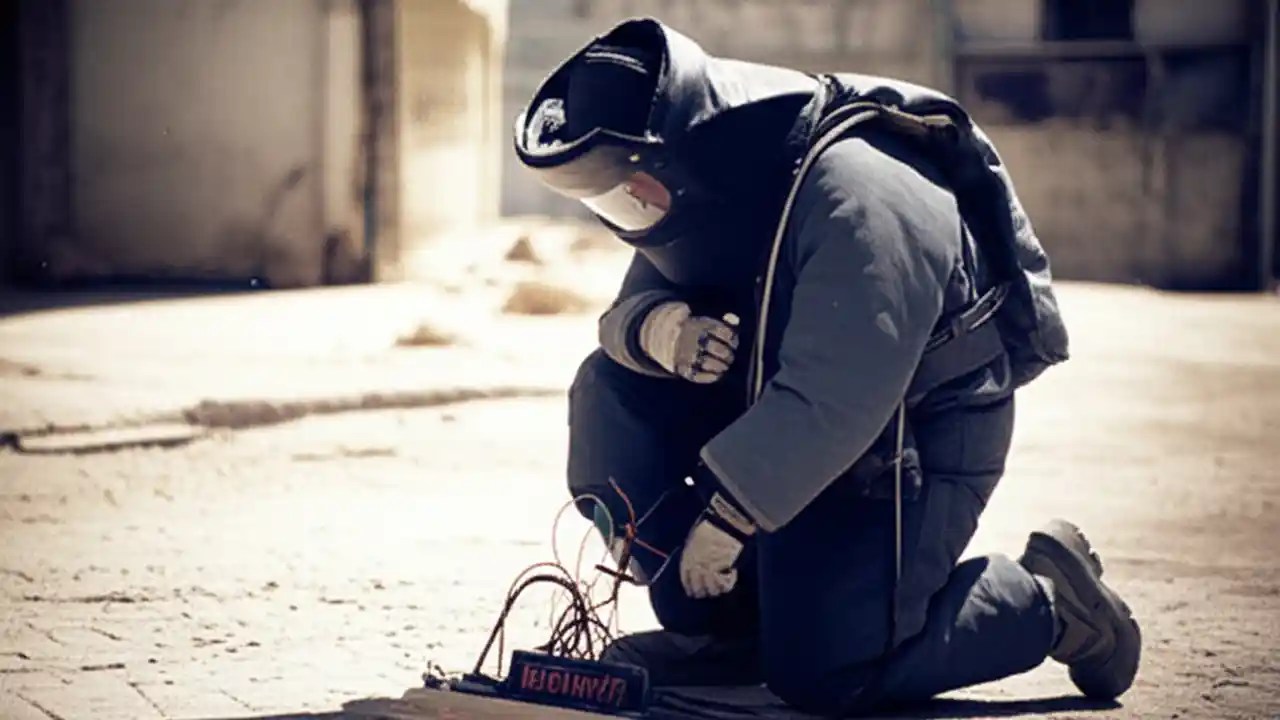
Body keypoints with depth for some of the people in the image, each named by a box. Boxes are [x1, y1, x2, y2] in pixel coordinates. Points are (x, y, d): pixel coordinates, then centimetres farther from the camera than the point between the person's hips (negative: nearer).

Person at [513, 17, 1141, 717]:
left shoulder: (856, 194, -30)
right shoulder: (714, 186, -2)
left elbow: (834, 399, -33)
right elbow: (639, 298, 5)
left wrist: (728, 511, -27)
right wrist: (651, 327, -21)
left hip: (912, 442, -9)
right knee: (613, 388, -6)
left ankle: (1044, 598, 5)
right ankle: (723, 628, 2)